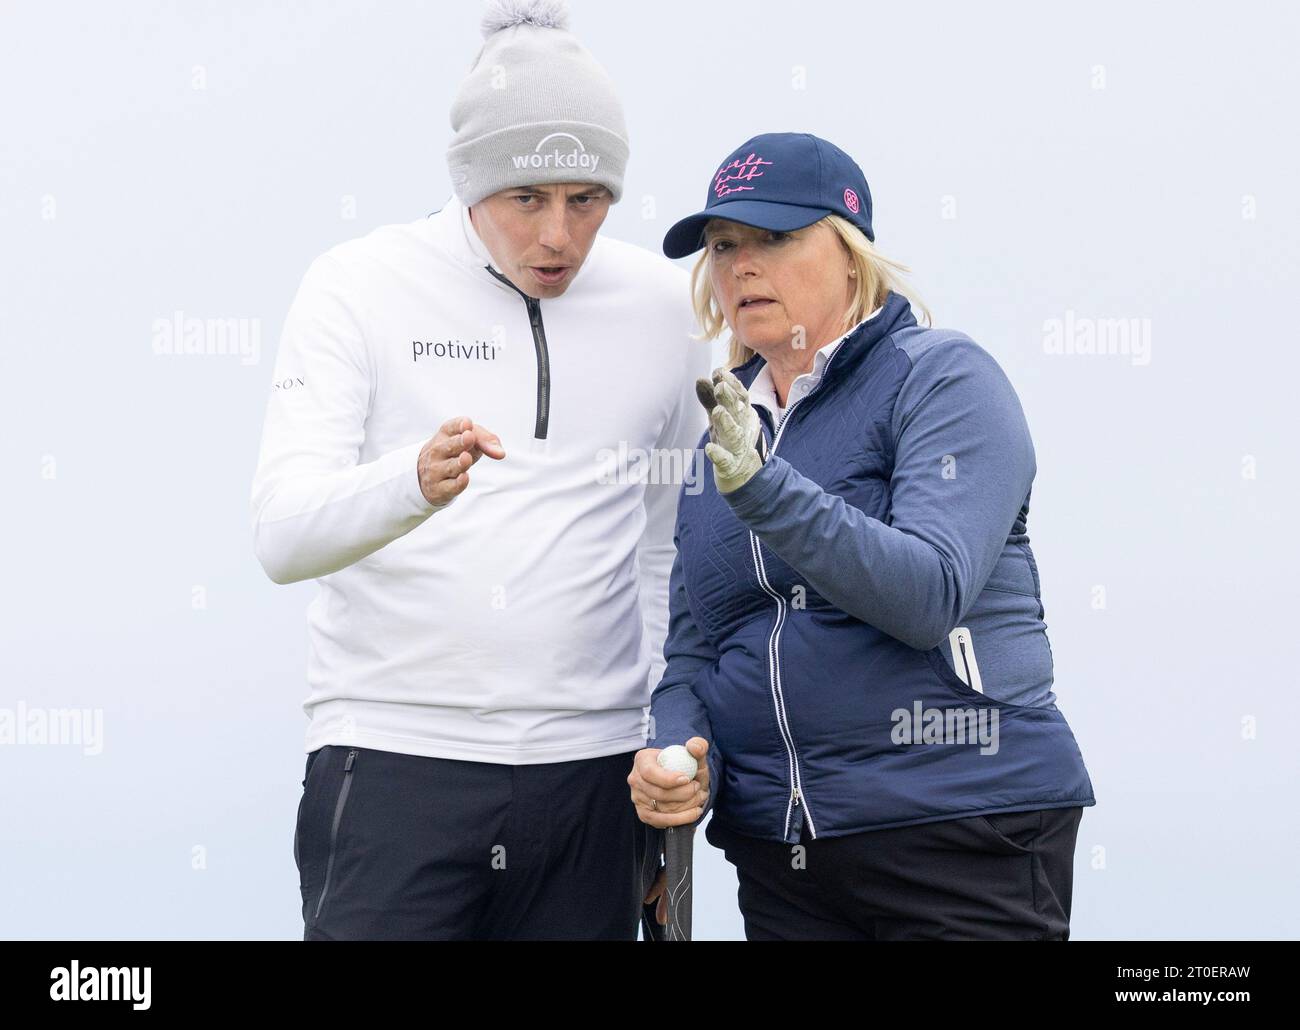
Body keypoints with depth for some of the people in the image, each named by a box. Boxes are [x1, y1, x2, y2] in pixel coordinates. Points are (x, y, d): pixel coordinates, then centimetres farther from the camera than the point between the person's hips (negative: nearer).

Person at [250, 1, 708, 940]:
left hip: (589, 770, 3)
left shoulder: (663, 306, 7)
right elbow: (283, 535, -12)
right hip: (394, 757, -3)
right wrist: (416, 482, -32)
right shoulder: (361, 285, -2)